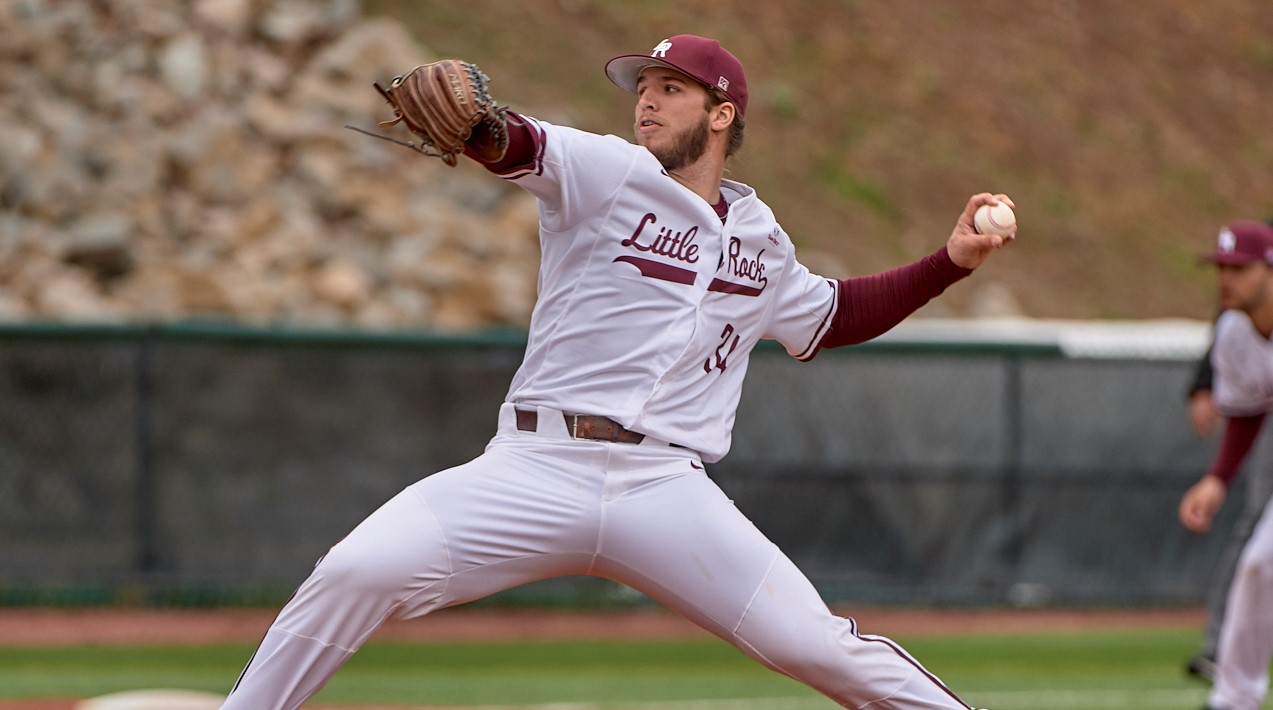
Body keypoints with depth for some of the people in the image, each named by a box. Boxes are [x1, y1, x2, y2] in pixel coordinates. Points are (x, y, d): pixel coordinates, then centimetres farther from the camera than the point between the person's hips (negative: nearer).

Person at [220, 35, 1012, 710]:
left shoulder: (761, 241, 18)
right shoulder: (607, 174, 4)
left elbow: (830, 316, 36)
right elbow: (517, 146, -17)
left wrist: (950, 262, 25)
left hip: (666, 489, 2)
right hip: (535, 471, -2)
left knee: (817, 644, -10)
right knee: (355, 575, -22)